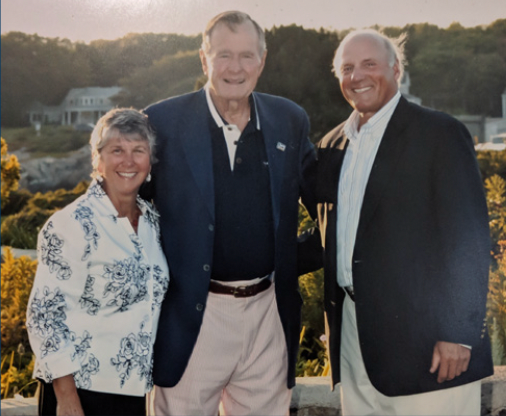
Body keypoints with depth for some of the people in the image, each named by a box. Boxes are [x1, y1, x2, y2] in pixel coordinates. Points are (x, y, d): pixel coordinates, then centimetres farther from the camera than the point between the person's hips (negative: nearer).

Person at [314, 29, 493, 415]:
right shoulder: (332, 146, 14)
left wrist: (460, 334, -15)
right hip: (353, 335, 6)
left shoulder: (441, 133, -6)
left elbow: (470, 242, -11)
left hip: (424, 342, -6)